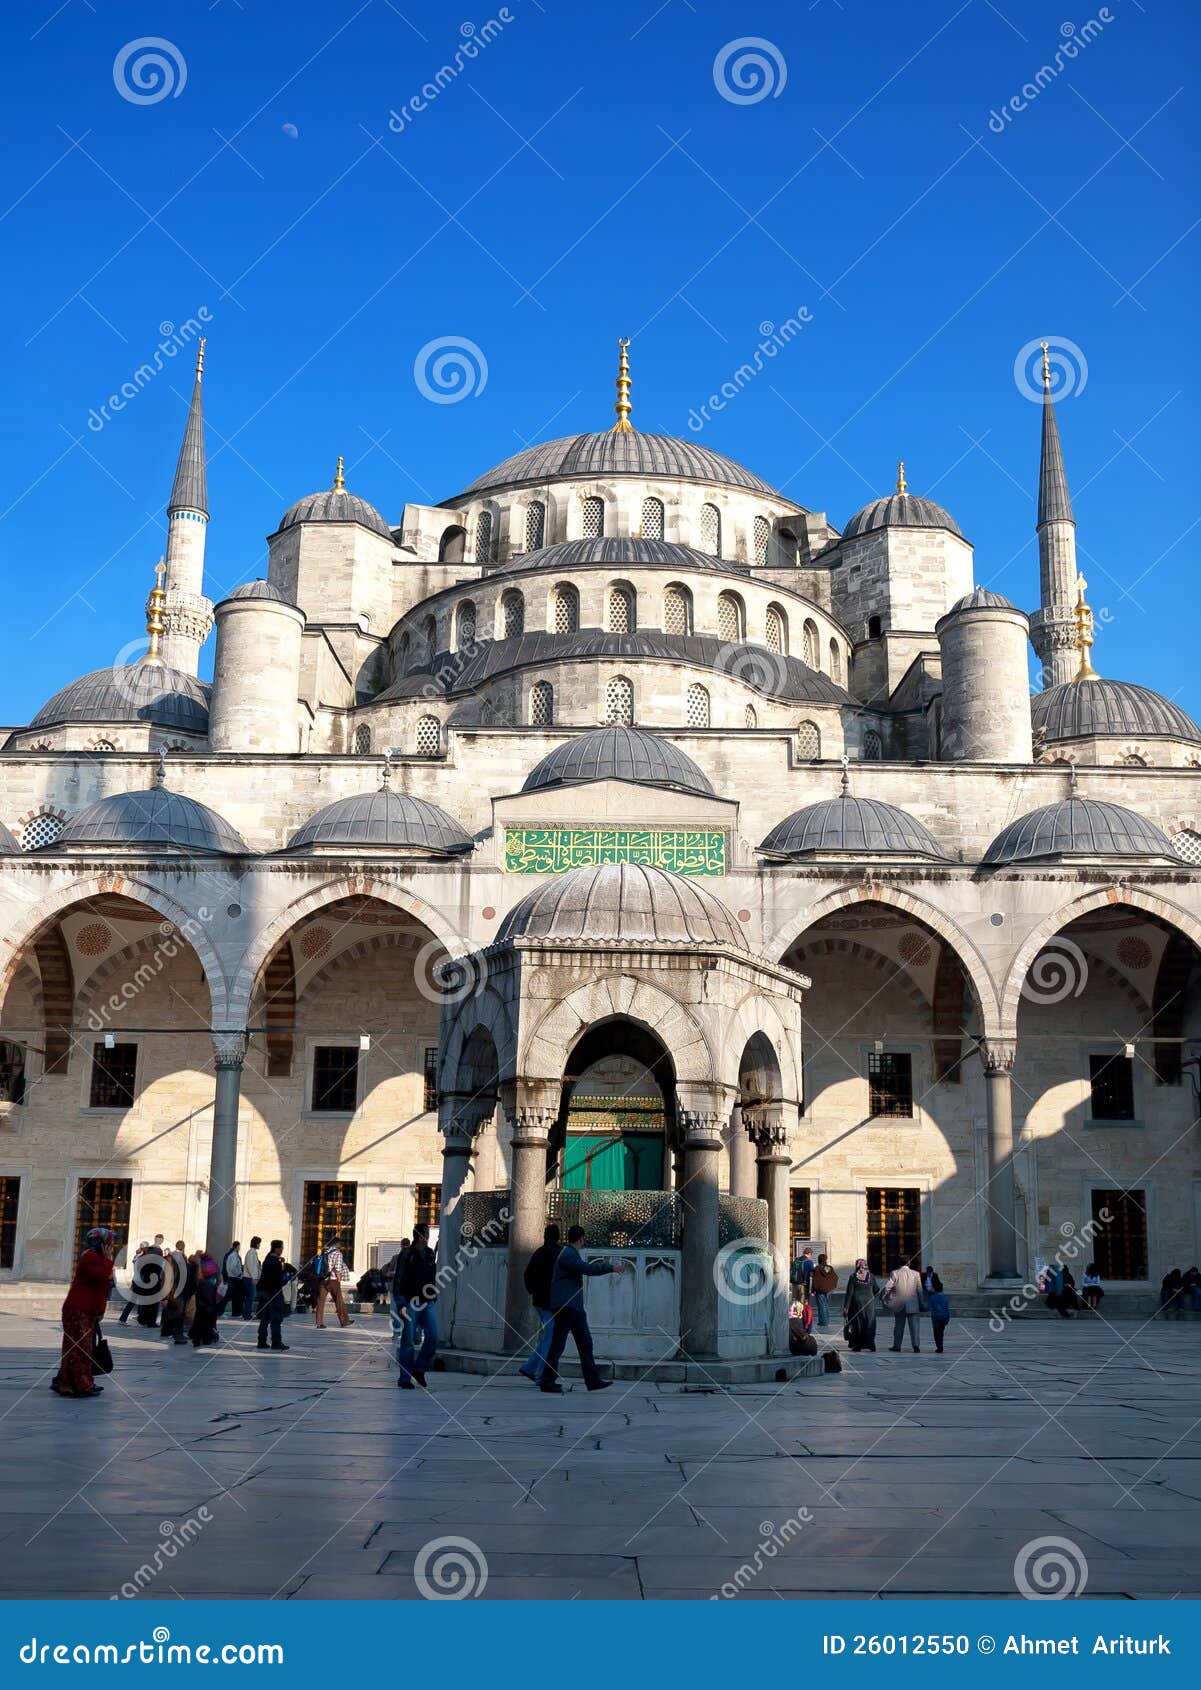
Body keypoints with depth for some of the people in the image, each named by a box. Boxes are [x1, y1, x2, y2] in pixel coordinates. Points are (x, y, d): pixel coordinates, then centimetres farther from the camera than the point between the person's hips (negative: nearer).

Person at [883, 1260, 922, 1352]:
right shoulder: (915, 1274, -1)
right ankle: (916, 1345, -13)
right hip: (913, 1305, 0)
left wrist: (885, 1299, 8)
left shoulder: (895, 1273, -4)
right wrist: (921, 1304, 11)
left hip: (899, 1305, 0)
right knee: (914, 1326, -1)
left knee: (898, 1326, 12)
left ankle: (896, 1346, 17)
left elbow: (887, 1287, -6)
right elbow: (920, 1290, 3)